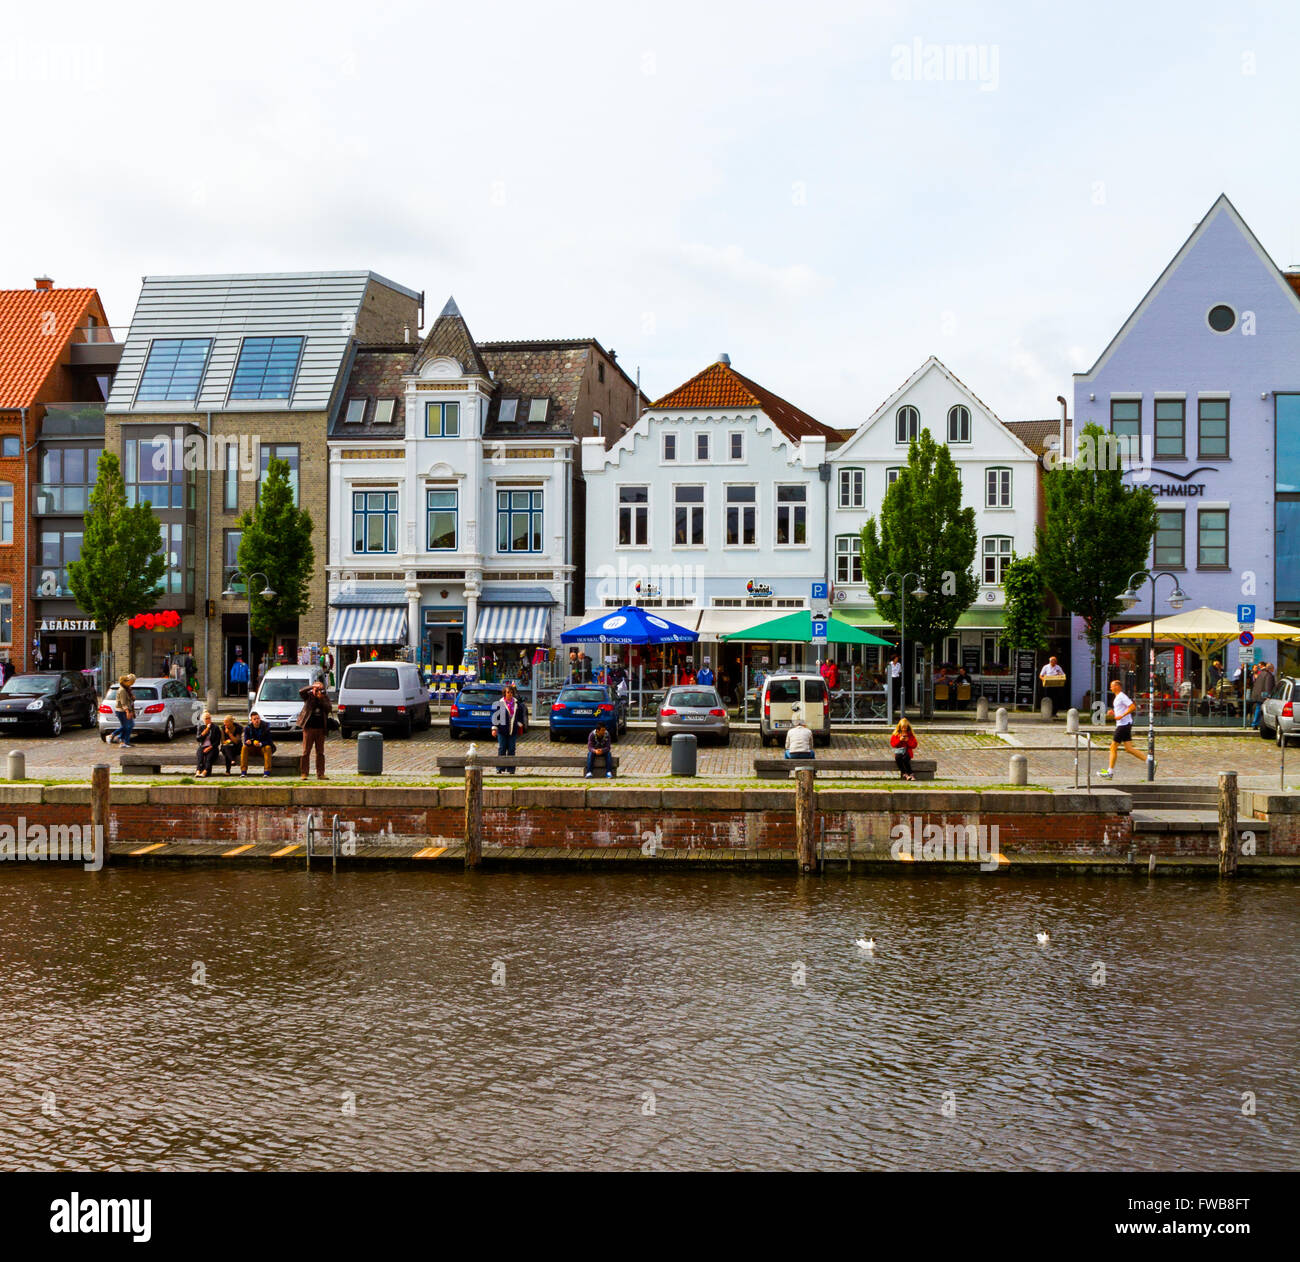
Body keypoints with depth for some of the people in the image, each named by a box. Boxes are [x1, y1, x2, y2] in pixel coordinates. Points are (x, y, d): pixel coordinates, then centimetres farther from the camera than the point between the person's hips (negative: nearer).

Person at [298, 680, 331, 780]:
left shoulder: (325, 698, 10)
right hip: (309, 728, -3)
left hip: (321, 729, 3)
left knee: (320, 752, 5)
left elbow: (329, 708, -5)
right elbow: (301, 691, -15)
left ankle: (320, 774, 9)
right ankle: (303, 774, 1)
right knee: (306, 752, -2)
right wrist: (313, 686, -19)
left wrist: (321, 699, -12)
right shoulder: (308, 696, 3)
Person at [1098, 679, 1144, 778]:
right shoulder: (1117, 697, 18)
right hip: (1122, 725, 10)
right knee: (1129, 749, 7)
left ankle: (1110, 772, 1)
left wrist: (1121, 716, -23)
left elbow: (1133, 707, -21)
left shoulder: (1122, 696, -13)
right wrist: (1113, 712, 13)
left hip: (1123, 725, -10)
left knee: (1113, 748, -4)